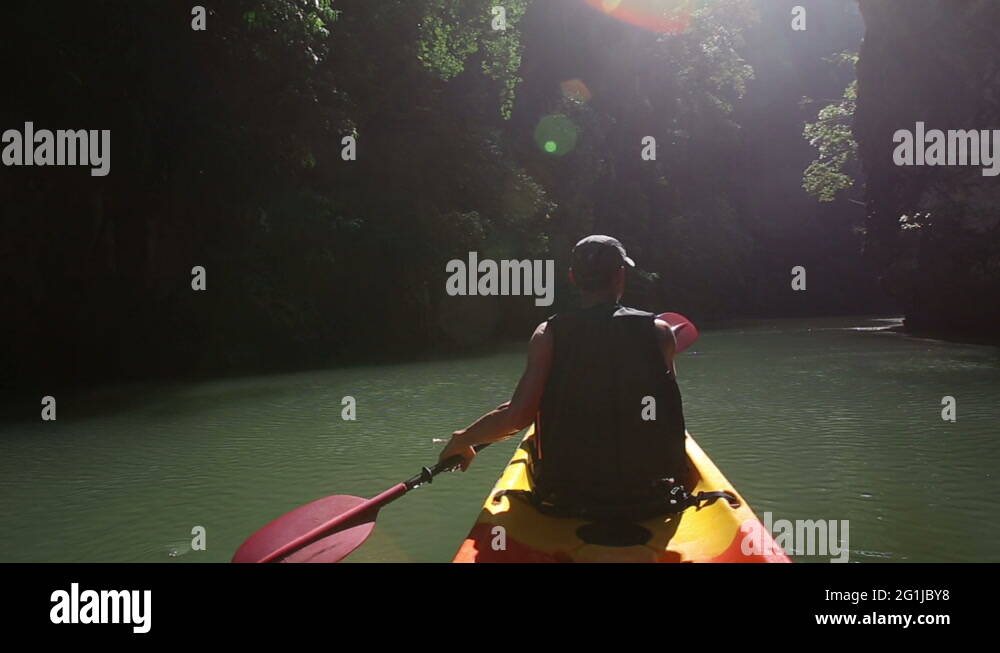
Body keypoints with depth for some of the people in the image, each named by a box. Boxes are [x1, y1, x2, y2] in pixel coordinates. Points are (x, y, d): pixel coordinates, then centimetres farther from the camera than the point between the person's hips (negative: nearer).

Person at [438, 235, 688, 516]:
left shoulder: (549, 334, -8)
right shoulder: (658, 331, -7)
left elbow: (518, 416, -15)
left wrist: (464, 439, 2)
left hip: (567, 495, 0)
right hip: (651, 492, 0)